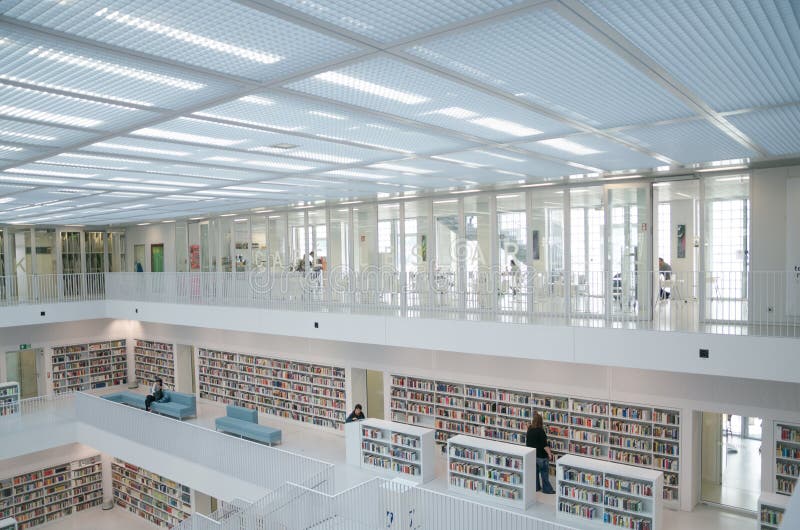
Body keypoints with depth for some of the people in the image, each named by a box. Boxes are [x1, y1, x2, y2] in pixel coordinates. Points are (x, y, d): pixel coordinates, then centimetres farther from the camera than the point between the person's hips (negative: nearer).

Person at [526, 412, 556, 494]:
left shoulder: (529, 430, 1)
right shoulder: (540, 431, -20)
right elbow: (544, 445, -22)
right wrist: (549, 453, -15)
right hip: (541, 456, -7)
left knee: (535, 471, 16)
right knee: (544, 472, 4)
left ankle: (536, 487, 24)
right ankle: (547, 489, 11)